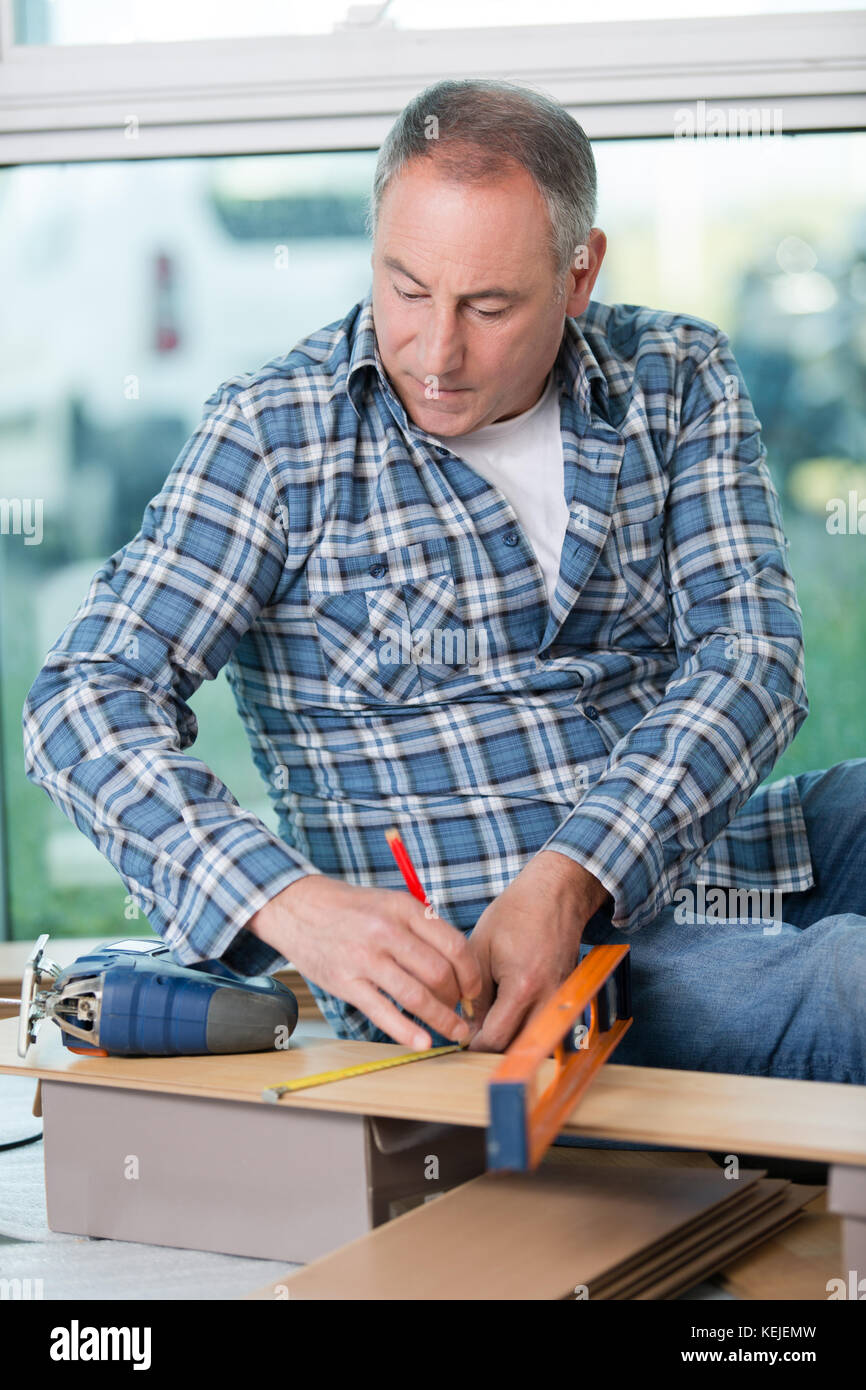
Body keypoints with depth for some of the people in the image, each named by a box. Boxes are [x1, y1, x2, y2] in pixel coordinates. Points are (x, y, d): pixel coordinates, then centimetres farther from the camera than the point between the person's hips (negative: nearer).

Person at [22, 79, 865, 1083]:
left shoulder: (675, 380, 7)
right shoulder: (278, 434, -4)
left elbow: (748, 652, -4)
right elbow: (89, 702, -11)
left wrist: (569, 878, -22)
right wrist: (293, 902, -29)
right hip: (447, 962, -5)